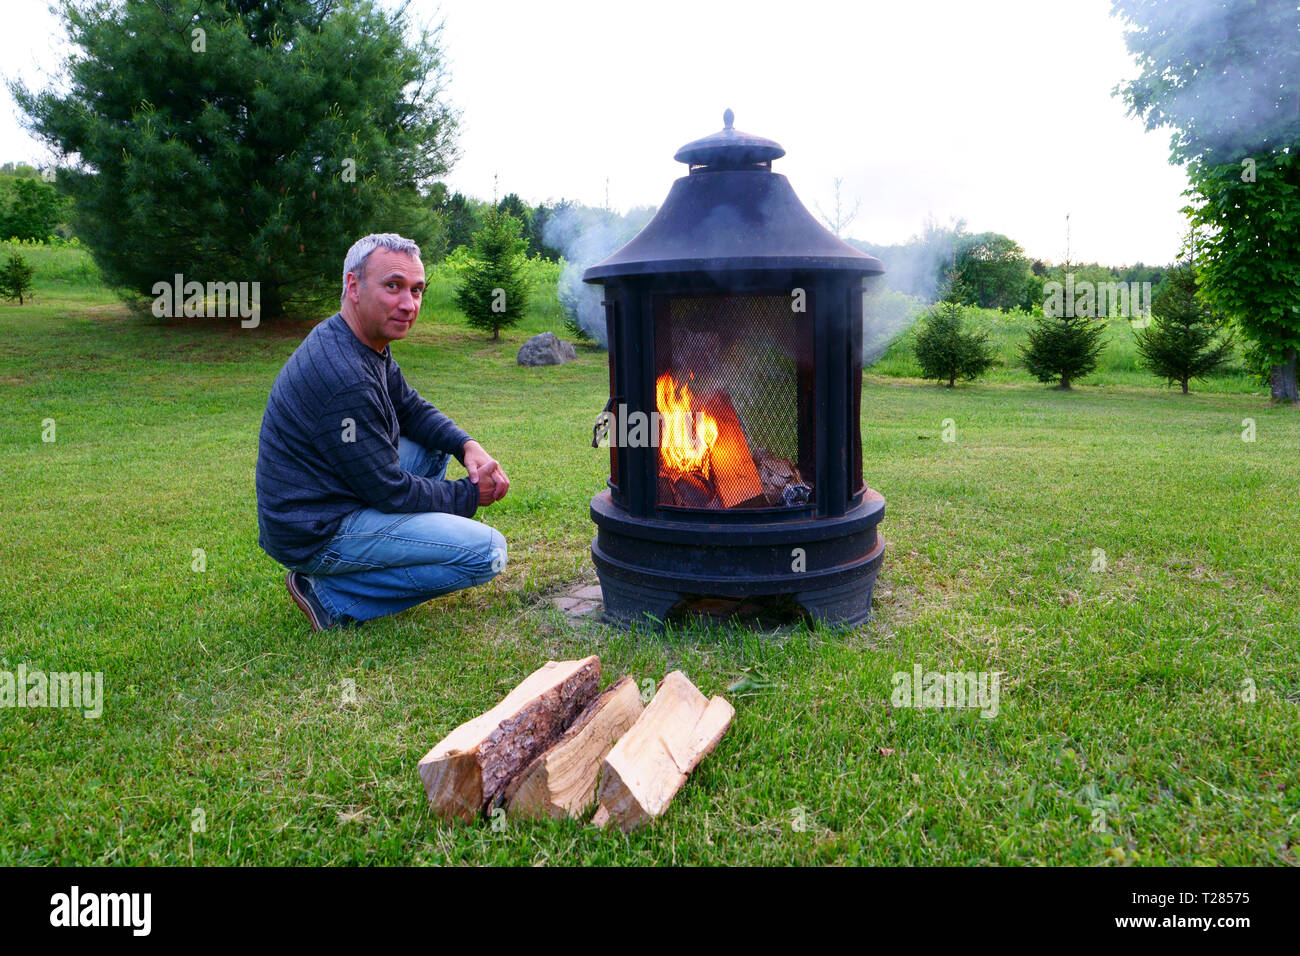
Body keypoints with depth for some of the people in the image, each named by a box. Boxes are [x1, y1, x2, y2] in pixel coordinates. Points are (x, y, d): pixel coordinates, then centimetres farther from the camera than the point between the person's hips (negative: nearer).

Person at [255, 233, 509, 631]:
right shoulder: (344, 377, -27)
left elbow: (413, 410, 15)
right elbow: (391, 491, -21)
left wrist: (467, 445, -4)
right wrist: (470, 496, -8)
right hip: (315, 536, -10)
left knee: (434, 446, 19)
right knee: (487, 552, -16)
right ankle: (332, 596, -6)